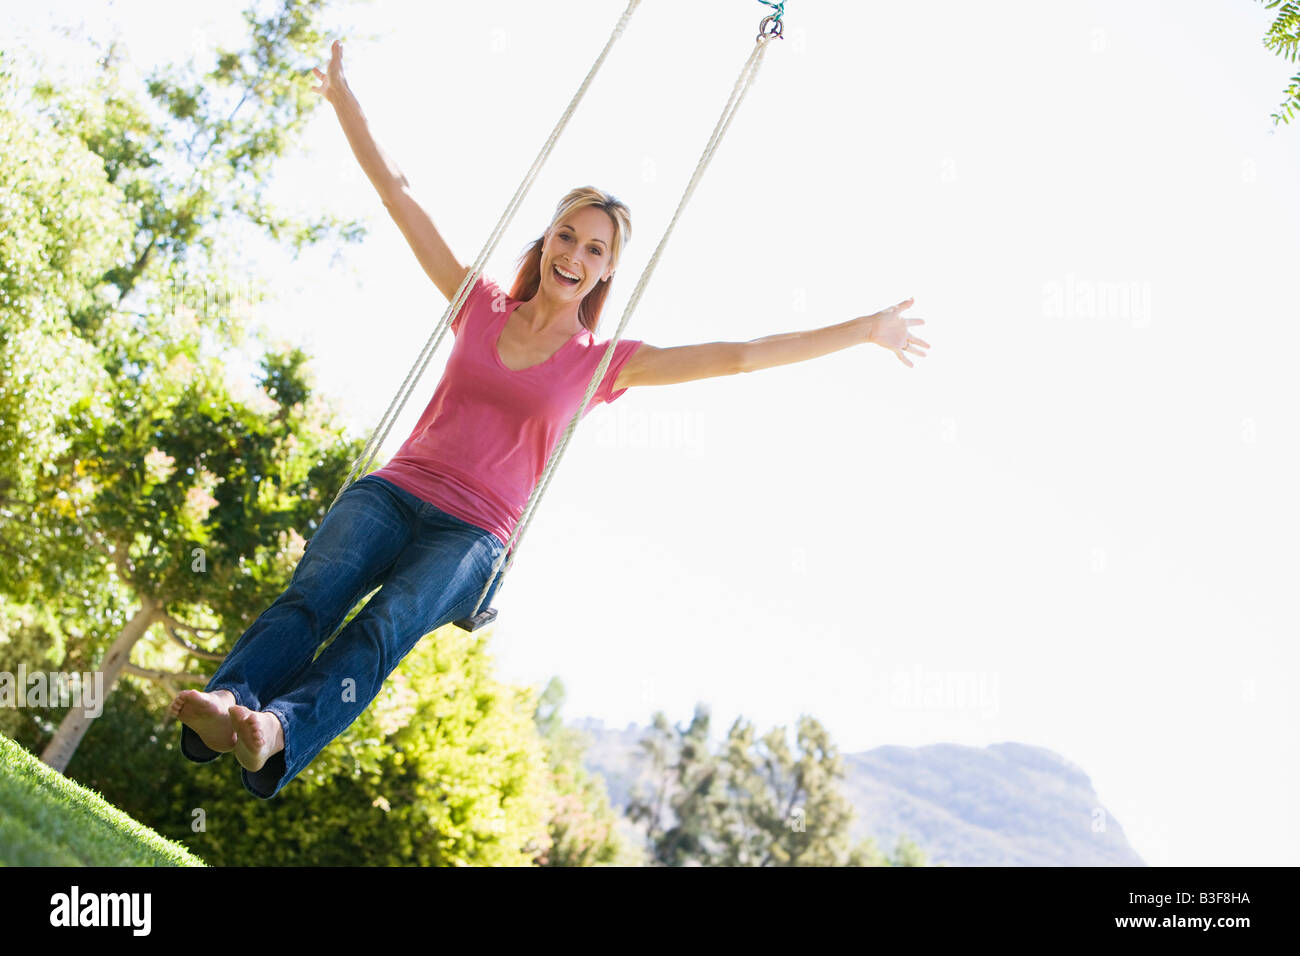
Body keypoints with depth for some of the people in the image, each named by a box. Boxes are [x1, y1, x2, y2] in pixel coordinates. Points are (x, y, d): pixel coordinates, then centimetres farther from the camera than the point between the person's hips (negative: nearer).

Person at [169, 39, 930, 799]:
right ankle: (227, 705, -46)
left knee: (384, 629, -32)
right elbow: (398, 194, 17)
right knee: (314, 593, -28)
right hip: (395, 489, 2)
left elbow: (739, 356, 6)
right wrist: (344, 96, 17)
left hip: (471, 535, -2)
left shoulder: (604, 363, 9)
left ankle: (279, 734, -52)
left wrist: (866, 330, 6)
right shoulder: (481, 308, 15)